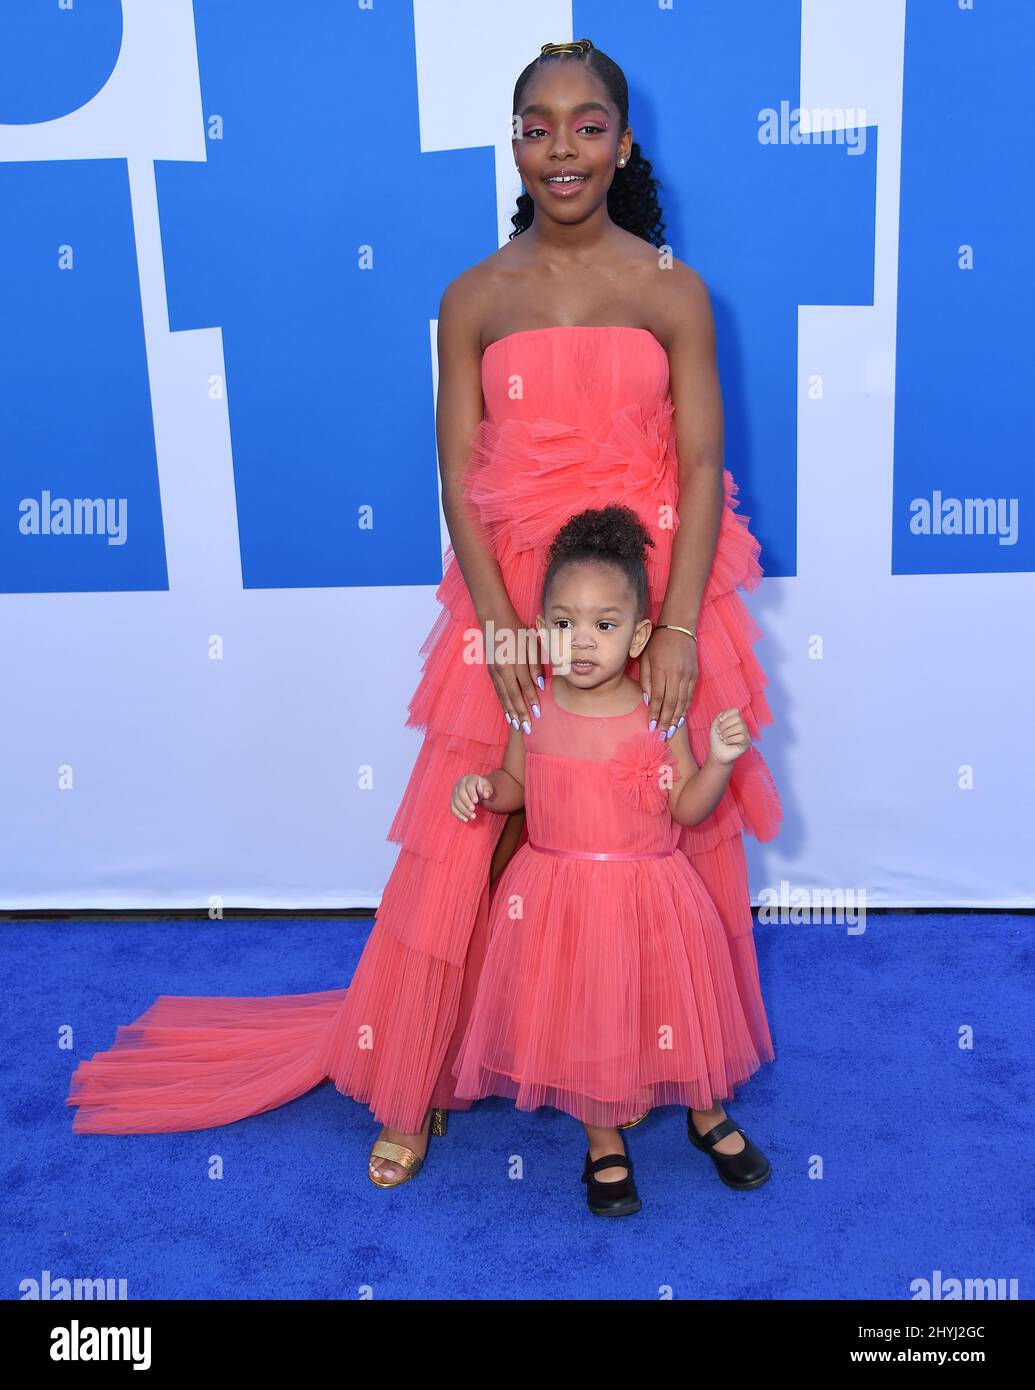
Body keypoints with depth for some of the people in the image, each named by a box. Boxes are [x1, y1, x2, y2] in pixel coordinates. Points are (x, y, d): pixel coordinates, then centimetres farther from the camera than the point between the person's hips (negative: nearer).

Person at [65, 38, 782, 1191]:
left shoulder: (673, 291, 0)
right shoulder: (473, 300, 2)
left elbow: (701, 466, -5)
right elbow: (459, 475, -2)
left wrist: (678, 630, -15)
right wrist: (500, 624, -12)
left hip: (654, 592, 0)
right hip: (513, 597, 0)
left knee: (674, 827, 10)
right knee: (467, 838, 4)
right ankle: (411, 1082, 22)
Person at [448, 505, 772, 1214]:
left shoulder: (659, 711, -10)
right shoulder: (533, 708, -6)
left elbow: (687, 809, -6)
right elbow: (517, 784, 9)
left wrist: (720, 762, -22)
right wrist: (482, 787, -12)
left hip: (649, 895, -1)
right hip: (558, 895, 1)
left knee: (677, 1004, 13)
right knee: (580, 1020, 11)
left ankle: (710, 1117, 42)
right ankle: (605, 1144, 34)